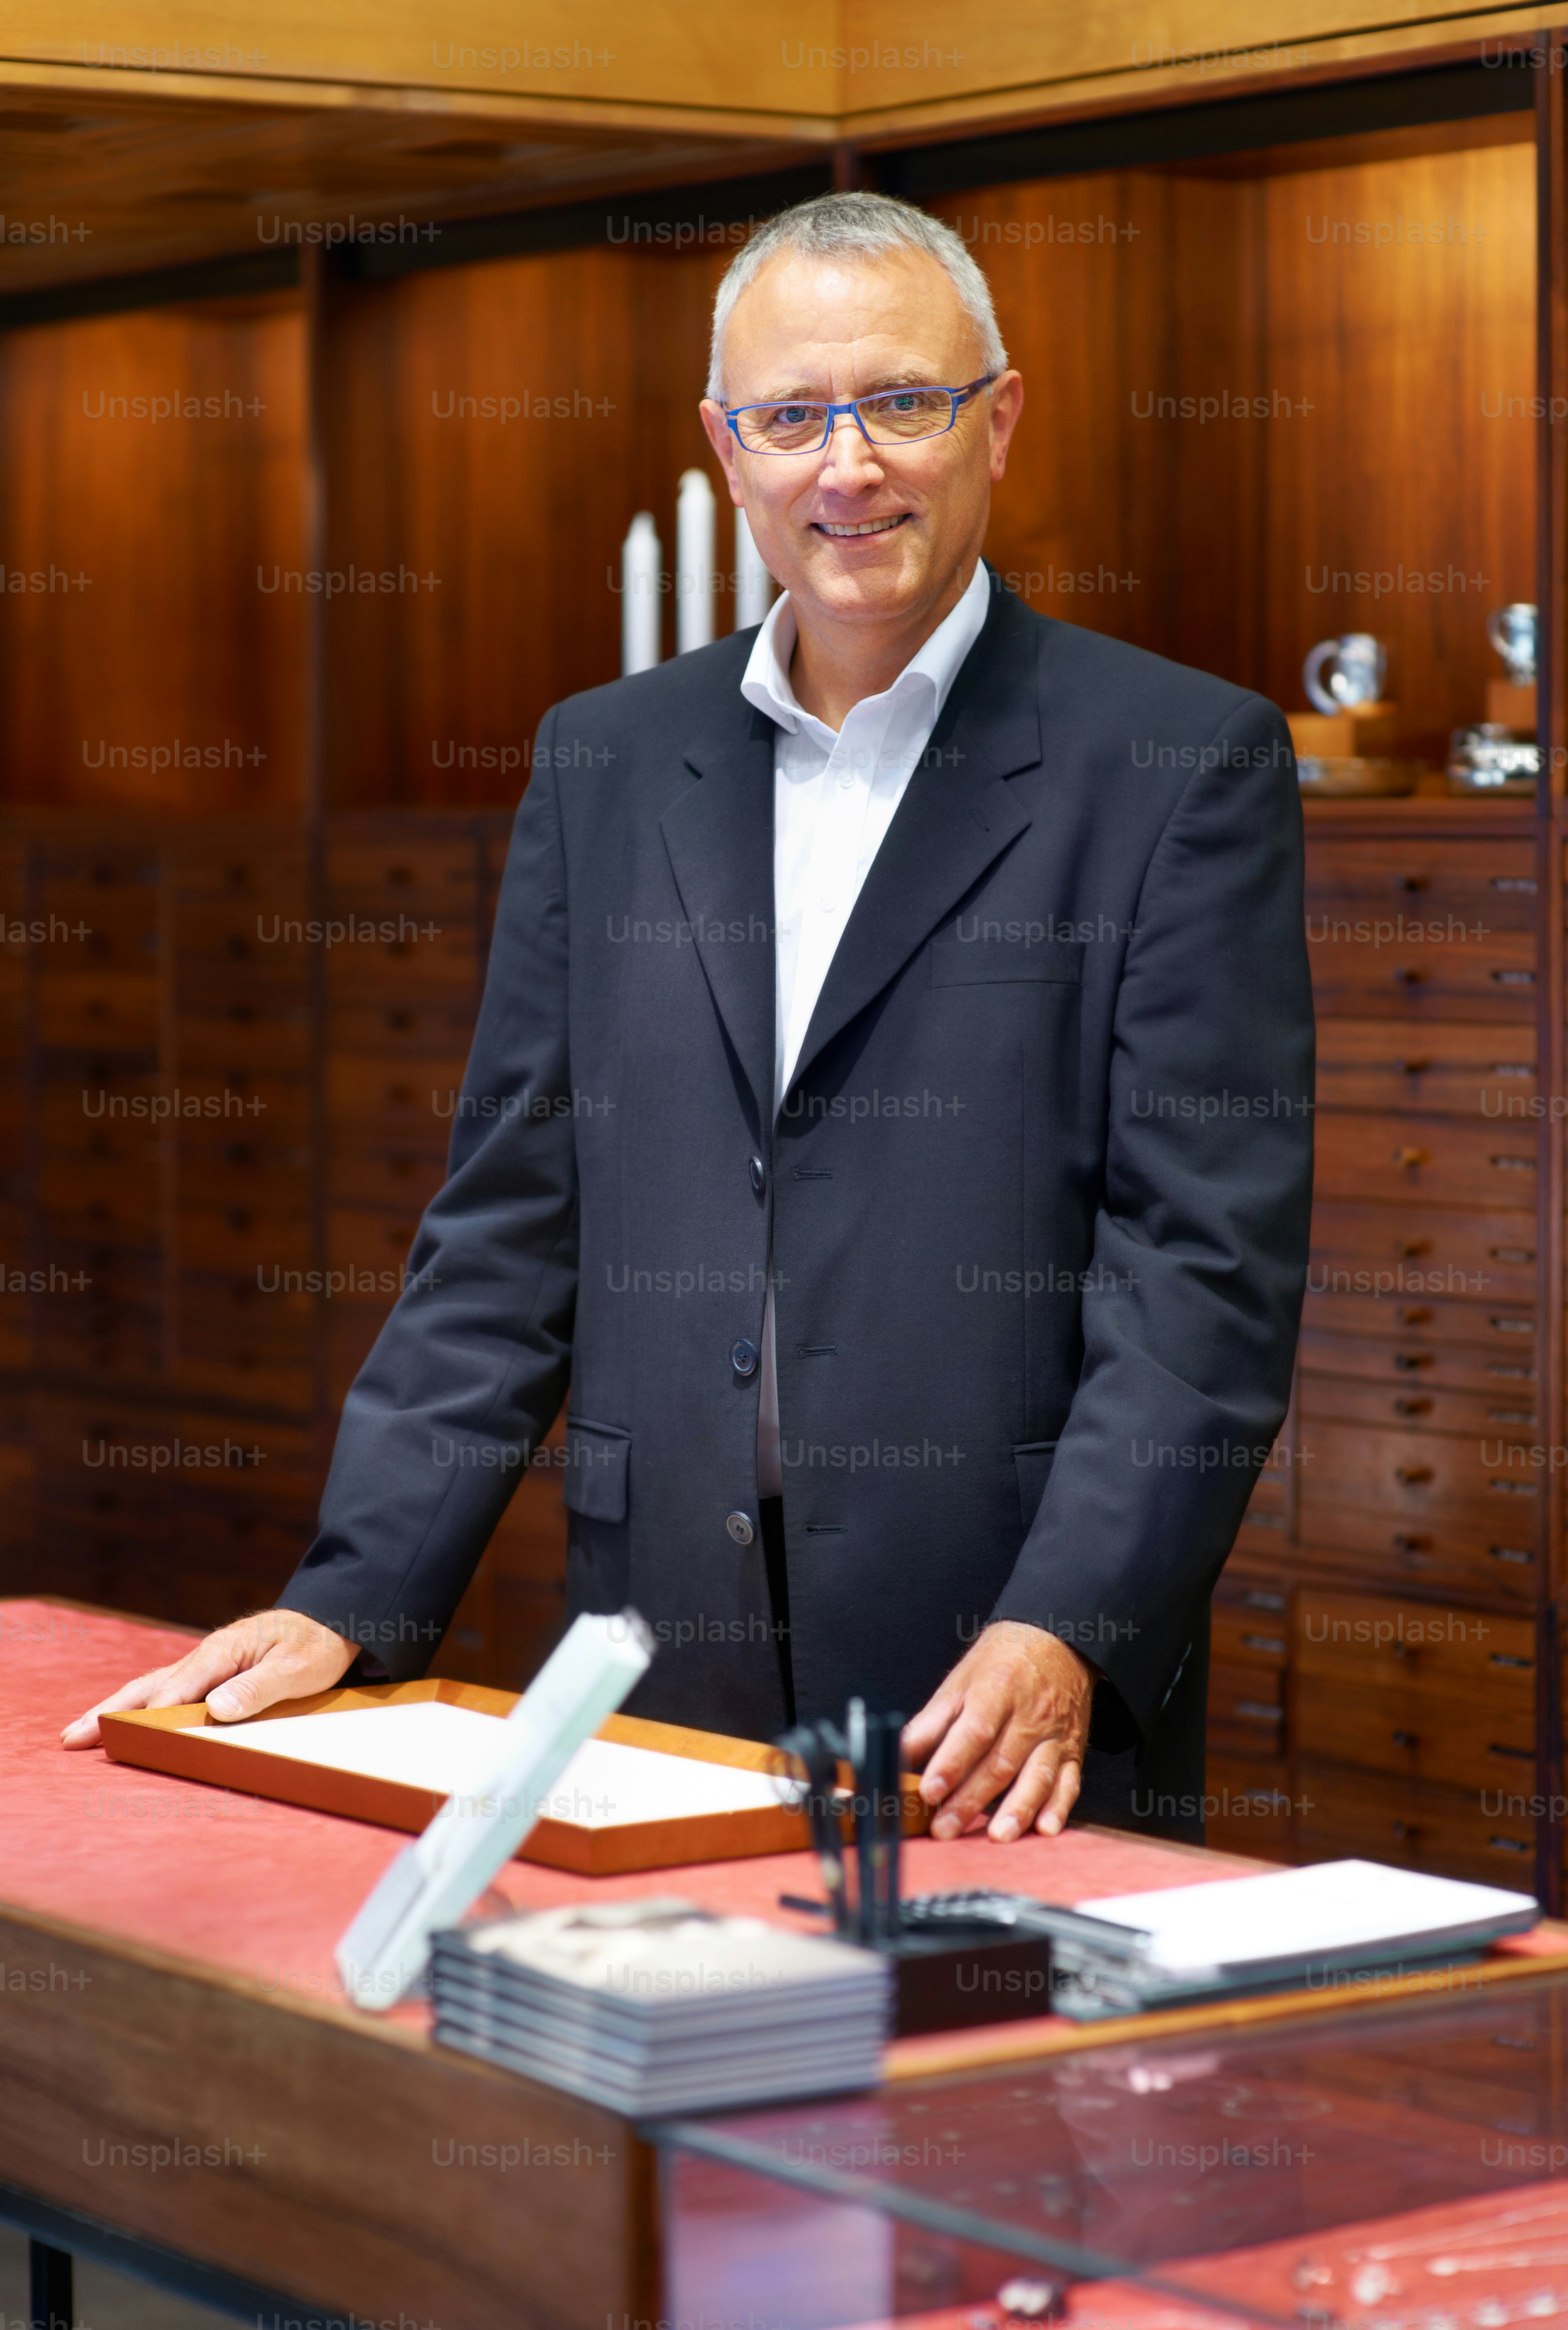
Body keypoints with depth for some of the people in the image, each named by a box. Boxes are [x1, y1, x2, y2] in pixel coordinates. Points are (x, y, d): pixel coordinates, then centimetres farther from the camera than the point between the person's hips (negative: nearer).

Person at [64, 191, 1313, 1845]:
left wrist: (1062, 1641, -19)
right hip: (661, 1706, 3)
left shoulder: (1186, 767, -1)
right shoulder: (604, 766, 12)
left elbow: (1207, 1267, -8)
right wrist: (347, 1604, 2)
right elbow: (510, 1236, 12)